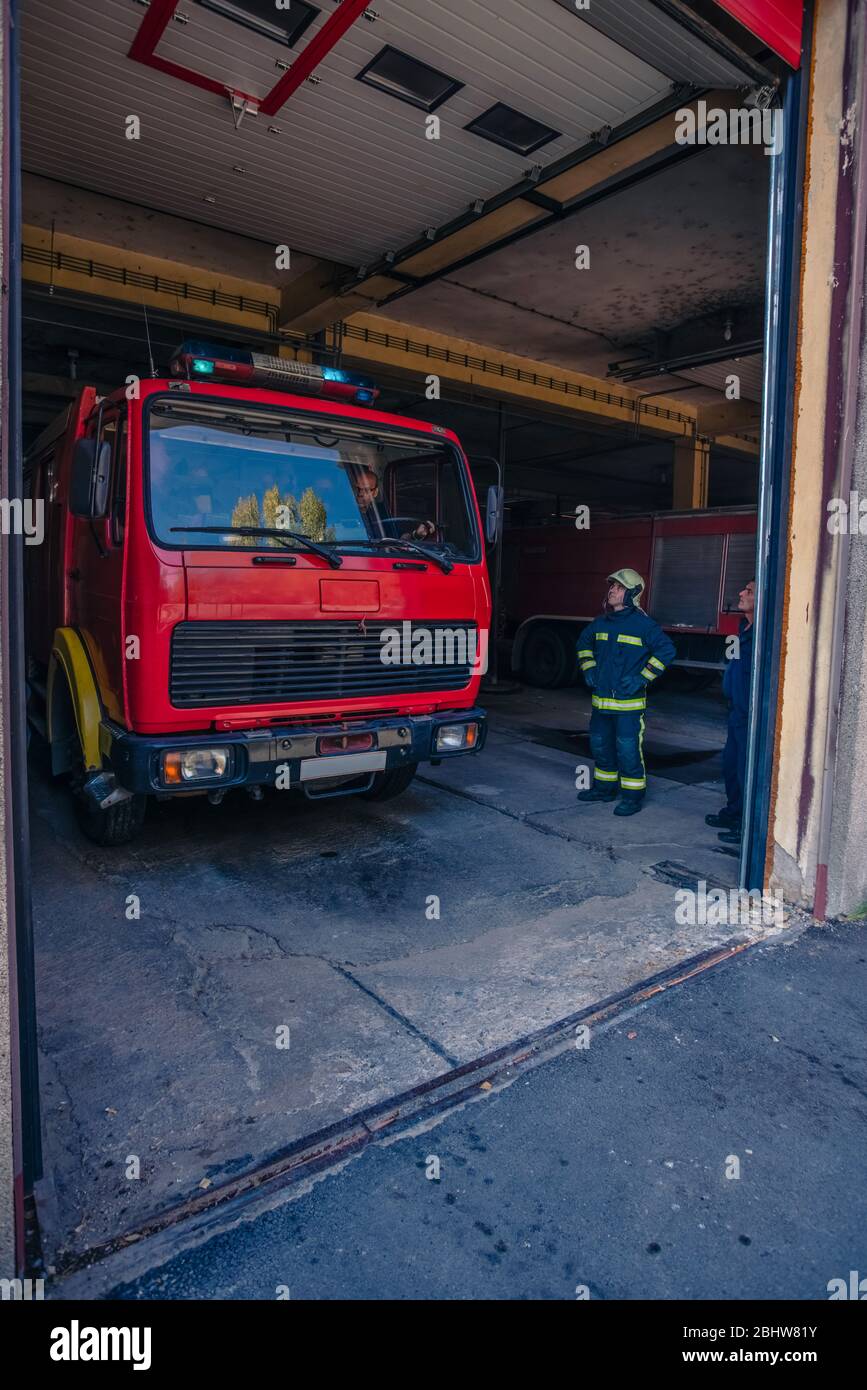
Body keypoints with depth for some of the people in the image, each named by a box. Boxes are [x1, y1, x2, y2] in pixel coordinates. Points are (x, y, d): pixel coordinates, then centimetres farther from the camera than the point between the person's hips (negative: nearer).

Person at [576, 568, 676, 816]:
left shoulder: (642, 623, -10)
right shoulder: (601, 622, 9)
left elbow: (666, 649, -13)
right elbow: (584, 643, 27)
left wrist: (642, 678, -15)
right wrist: (588, 669, 15)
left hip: (628, 702, -7)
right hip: (601, 700, 7)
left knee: (628, 749, -4)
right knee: (600, 745, 16)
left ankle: (633, 796, 8)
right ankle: (605, 787, 32)